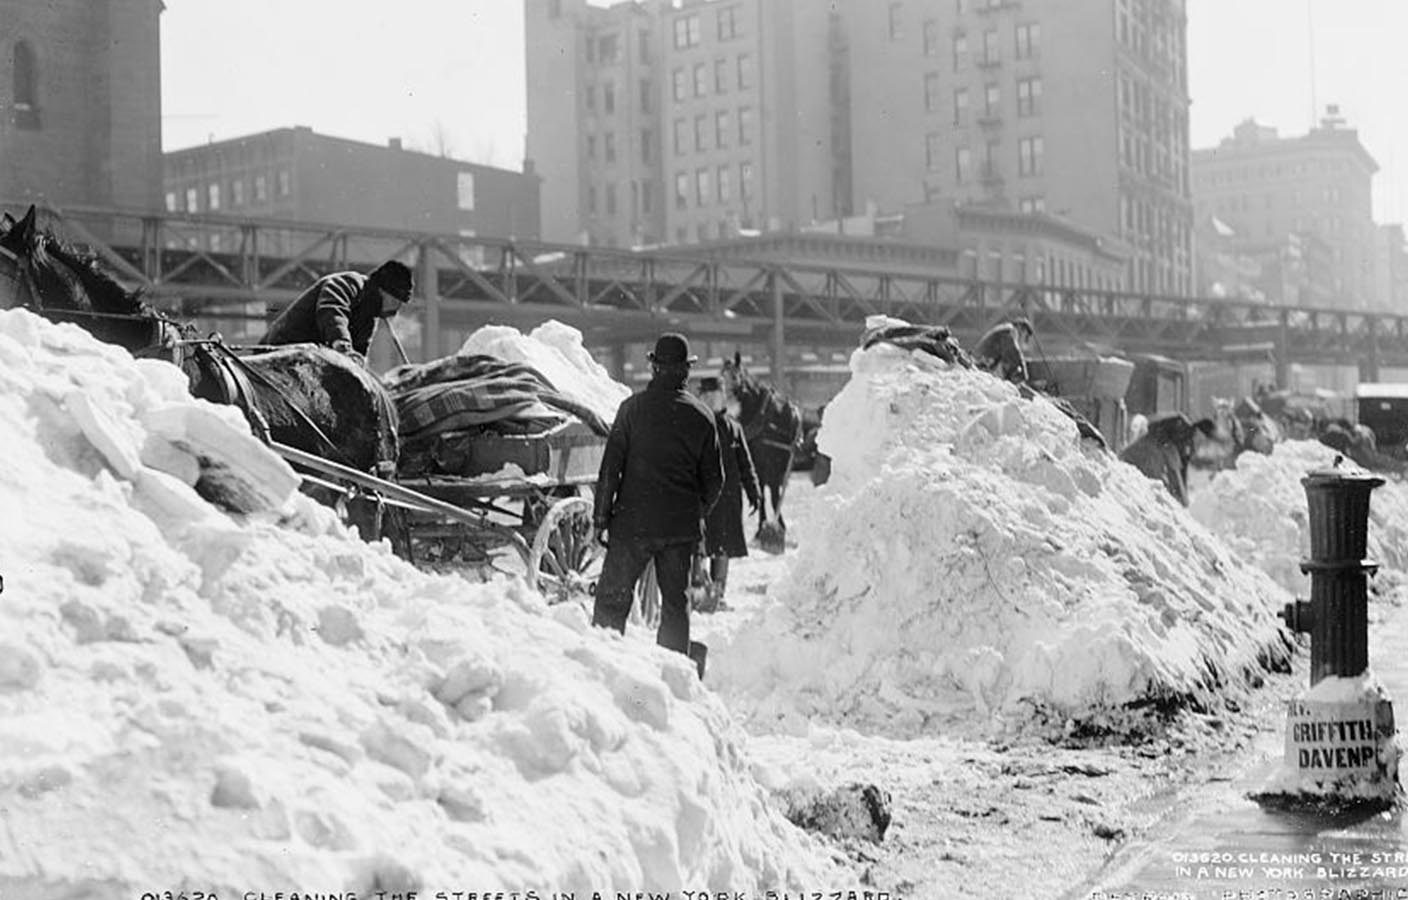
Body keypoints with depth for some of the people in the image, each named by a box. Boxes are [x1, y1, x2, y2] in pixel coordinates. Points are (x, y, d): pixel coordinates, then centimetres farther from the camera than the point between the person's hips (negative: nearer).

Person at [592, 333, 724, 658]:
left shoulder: (634, 408, -5)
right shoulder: (702, 416, 2)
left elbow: (610, 467, -6)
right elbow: (714, 479, 7)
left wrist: (600, 517, -1)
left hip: (633, 521, -3)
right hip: (682, 526, 3)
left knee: (612, 598, 3)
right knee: (676, 601, 12)